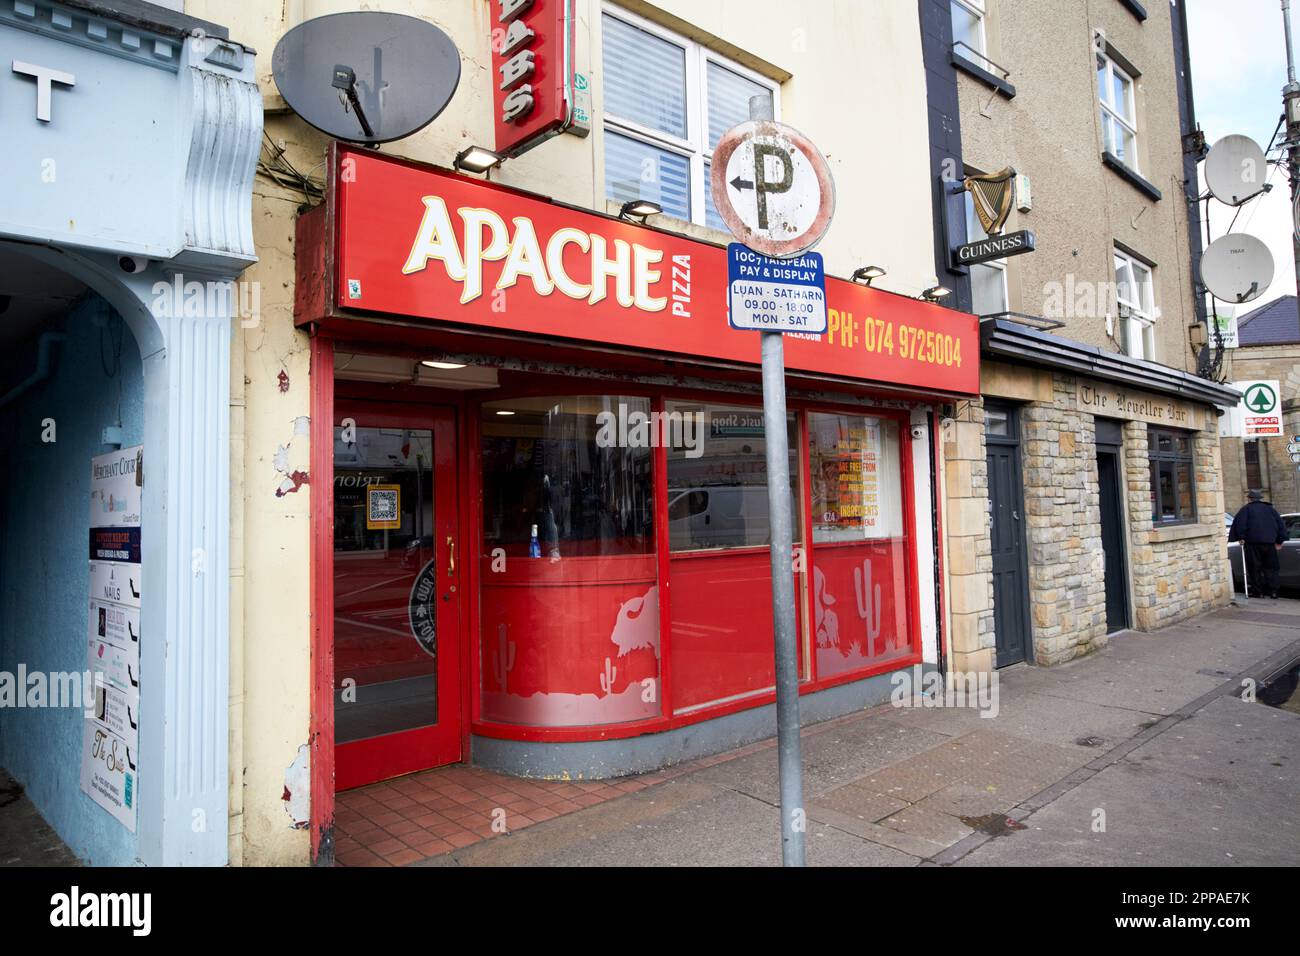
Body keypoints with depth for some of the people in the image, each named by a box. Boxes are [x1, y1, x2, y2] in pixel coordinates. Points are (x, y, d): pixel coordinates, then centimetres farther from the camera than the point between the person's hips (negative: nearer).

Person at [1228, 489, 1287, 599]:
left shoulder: (1246, 509, 2)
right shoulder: (1270, 509, 17)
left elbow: (1239, 523, -11)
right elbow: (1281, 525, 17)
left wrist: (1241, 537, -3)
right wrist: (1279, 541, 19)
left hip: (1253, 543, -4)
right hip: (1269, 543, 4)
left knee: (1255, 569, 1)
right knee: (1270, 568, 11)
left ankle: (1259, 592, 0)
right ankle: (1273, 591, 6)